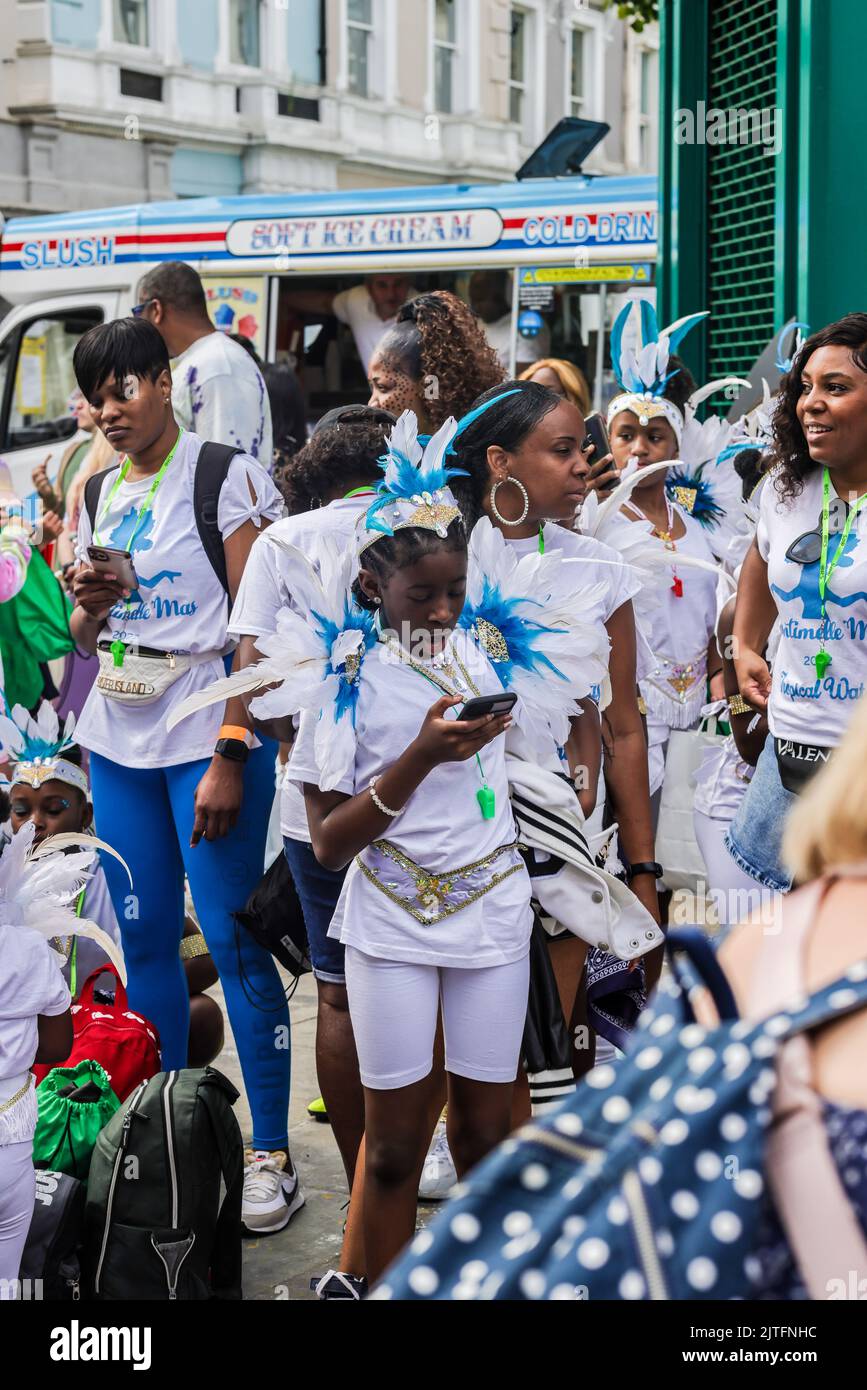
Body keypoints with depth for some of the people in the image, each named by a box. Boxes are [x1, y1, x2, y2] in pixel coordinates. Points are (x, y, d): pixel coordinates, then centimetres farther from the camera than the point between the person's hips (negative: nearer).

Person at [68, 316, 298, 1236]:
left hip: (208, 738, -6)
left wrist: (231, 755, -18)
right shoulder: (103, 494, 15)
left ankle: (270, 1154, 1)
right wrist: (88, 604, -2)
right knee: (143, 938, 9)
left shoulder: (226, 476, -6)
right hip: (118, 743, 7)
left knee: (234, 941, -6)